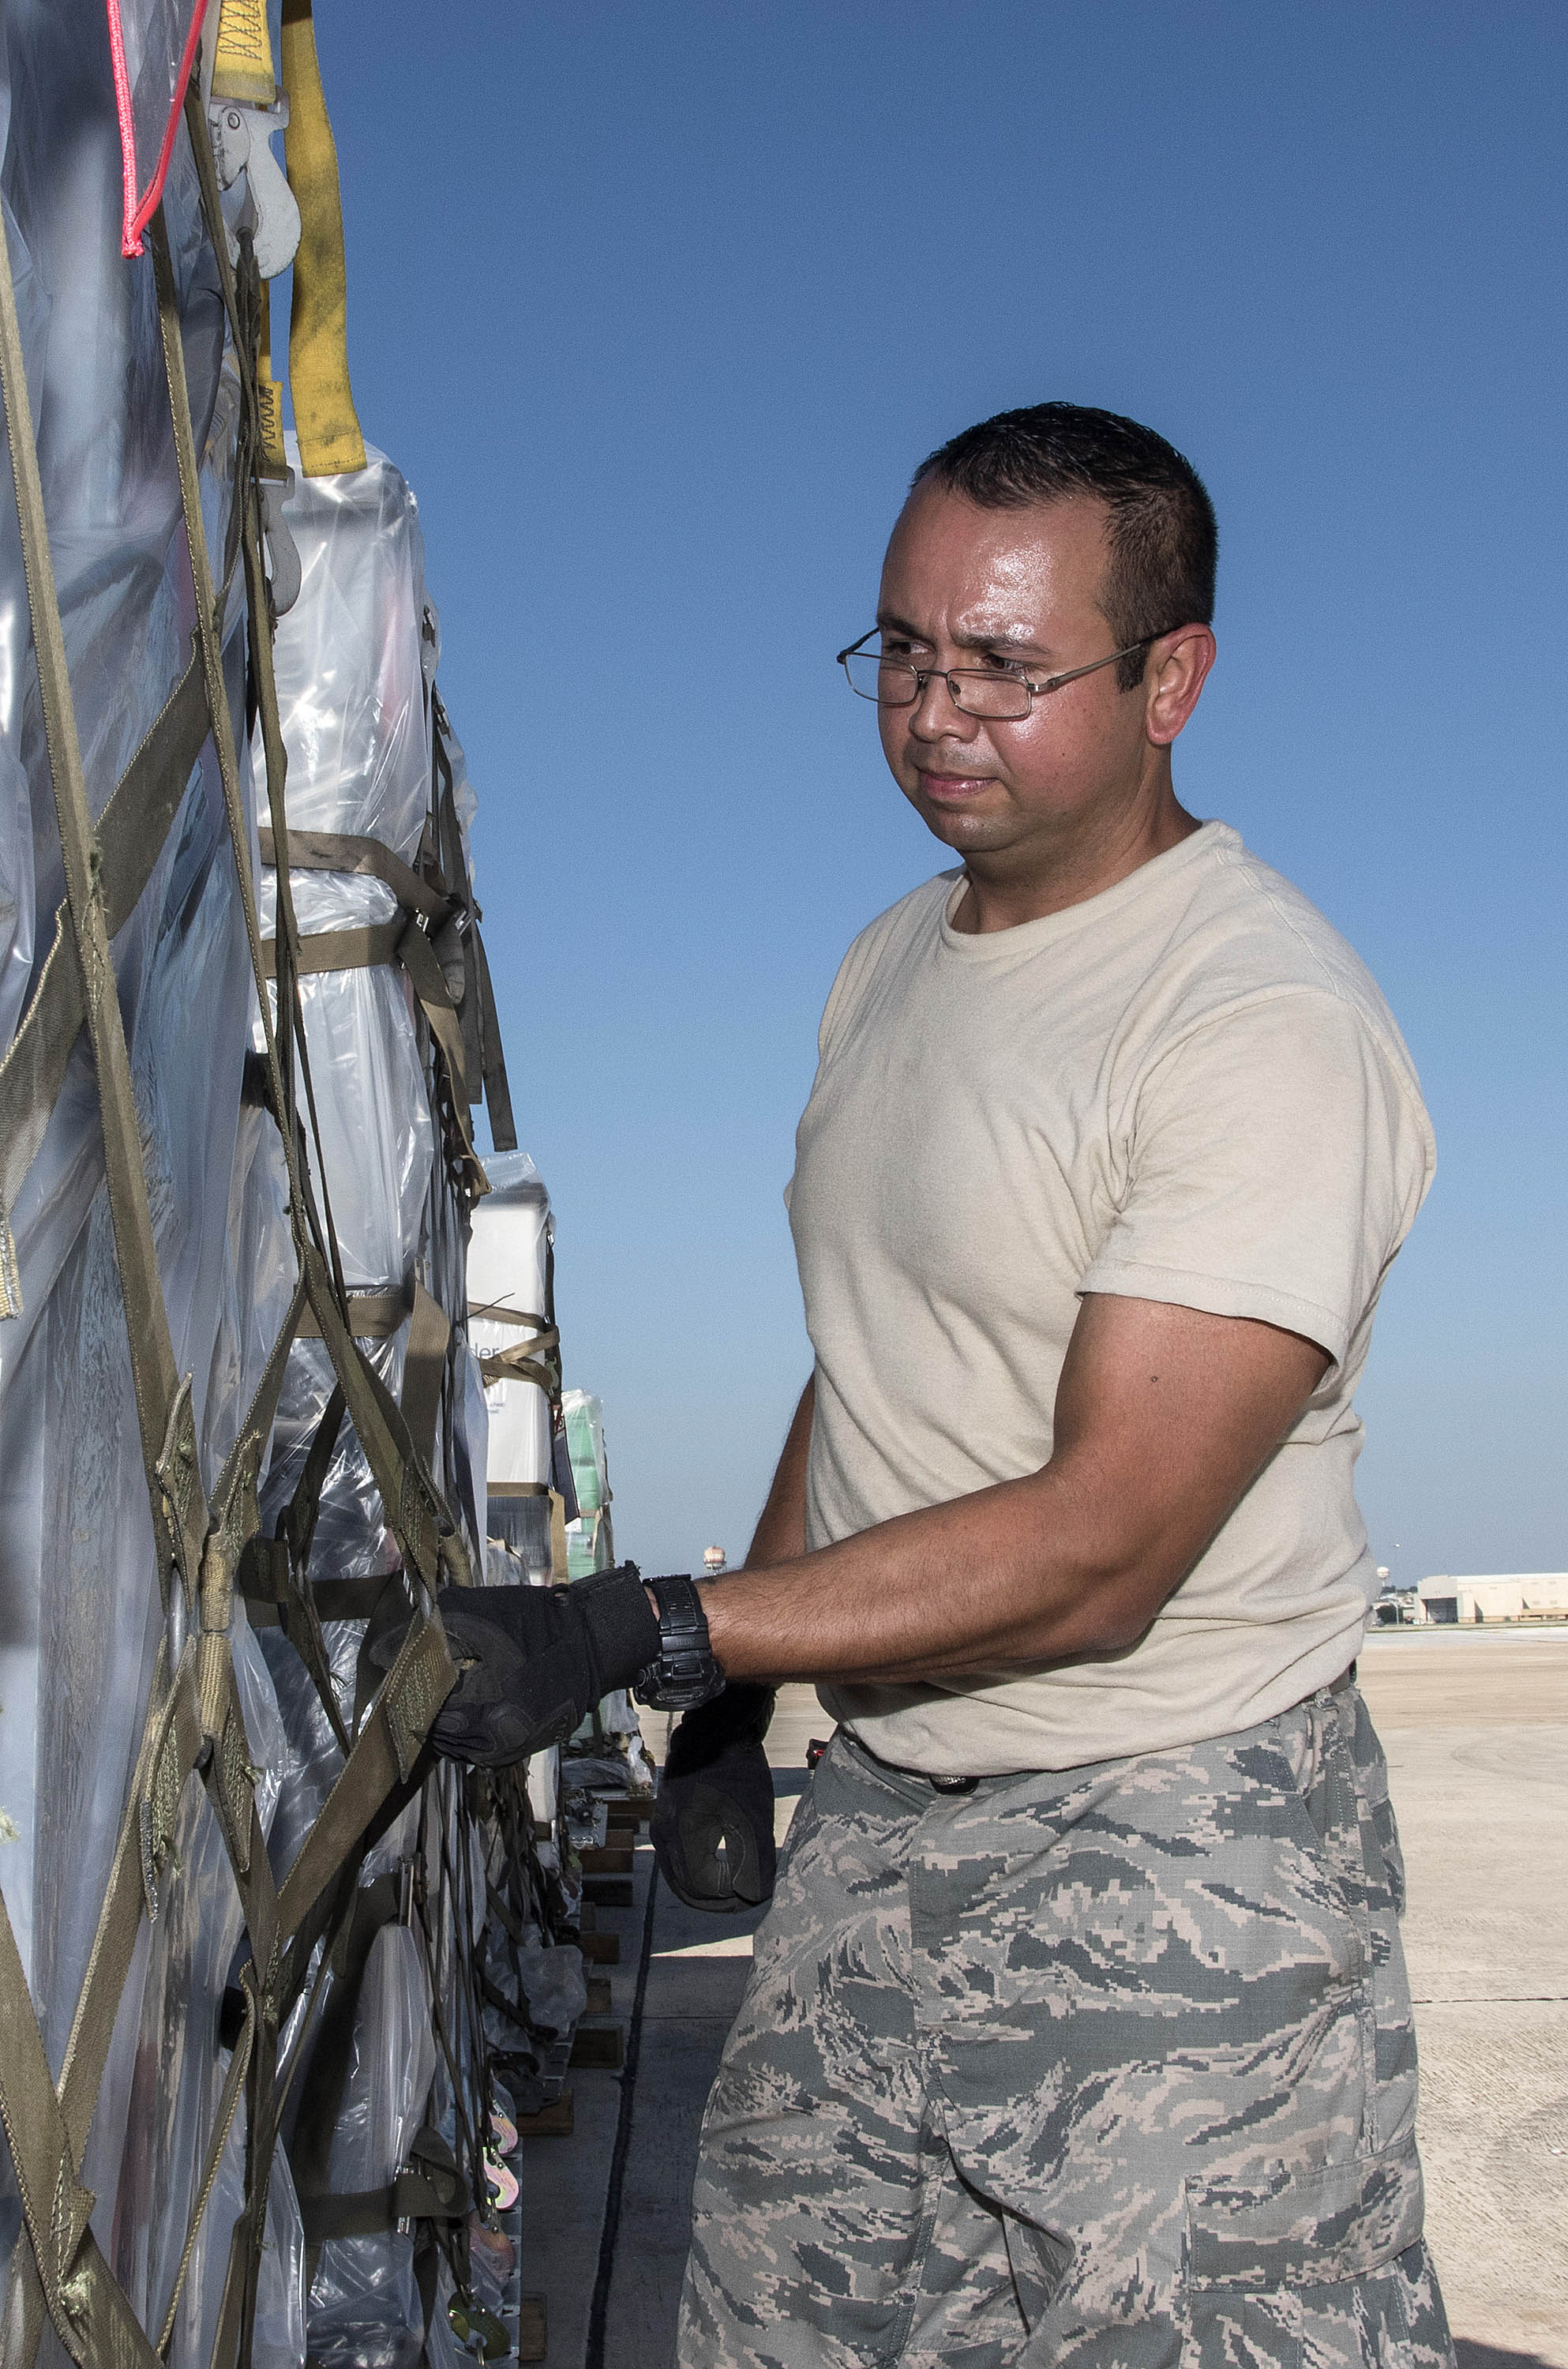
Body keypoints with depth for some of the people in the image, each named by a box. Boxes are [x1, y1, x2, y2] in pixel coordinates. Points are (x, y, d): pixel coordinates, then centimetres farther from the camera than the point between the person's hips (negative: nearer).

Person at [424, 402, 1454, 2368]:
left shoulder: (1270, 1025, -19)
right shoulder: (886, 964, 10)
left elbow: (1104, 1545, -24)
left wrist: (647, 1634, -27)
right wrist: (729, 1707, 15)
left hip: (1174, 1849, -7)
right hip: (879, 1819, 7)